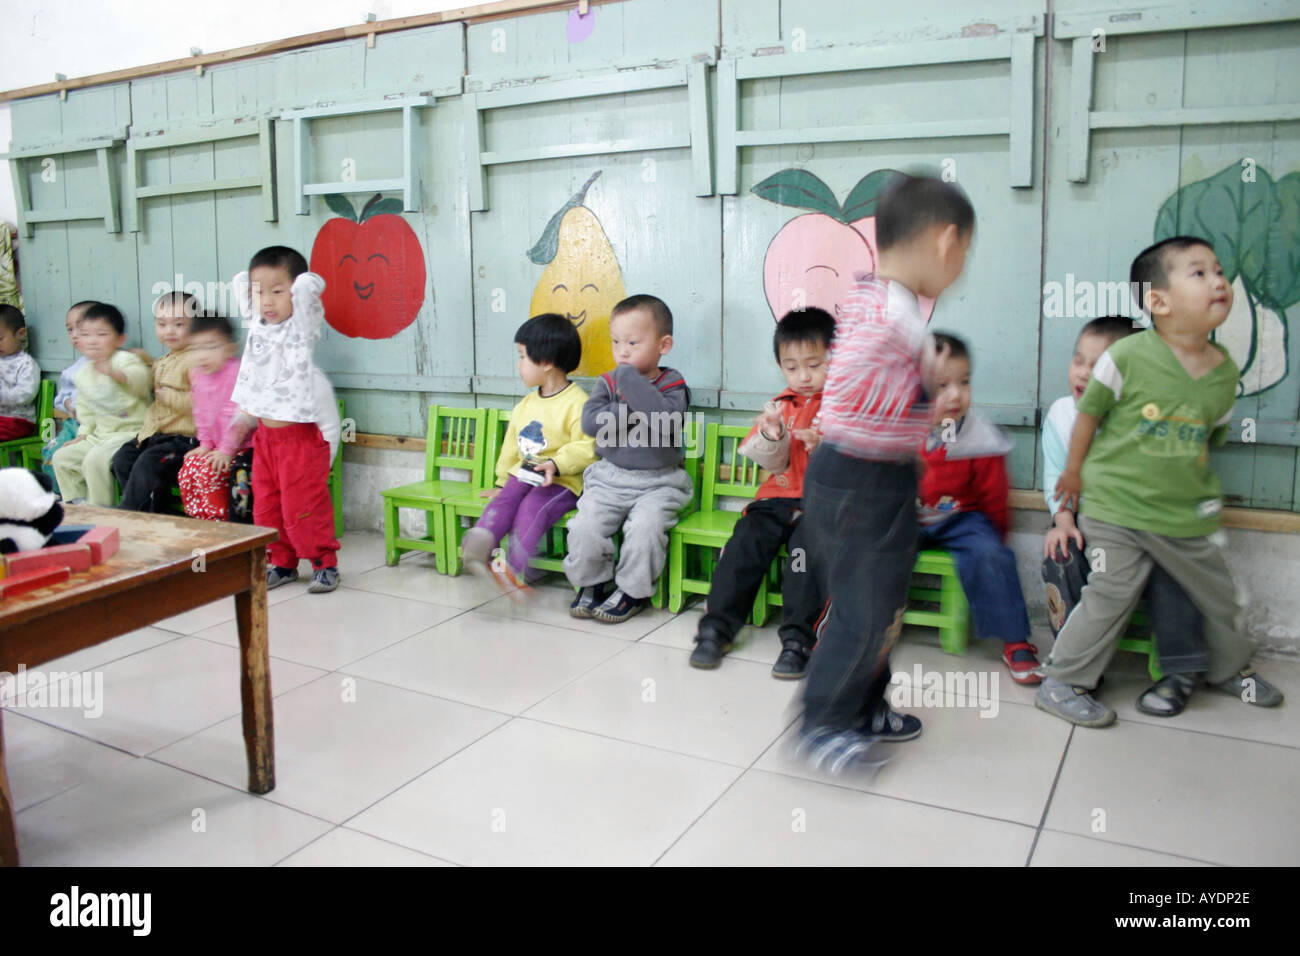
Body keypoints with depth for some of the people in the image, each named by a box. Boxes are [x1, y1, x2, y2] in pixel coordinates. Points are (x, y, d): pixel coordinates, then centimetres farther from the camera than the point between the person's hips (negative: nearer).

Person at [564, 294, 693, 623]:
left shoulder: (673, 385, -4)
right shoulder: (608, 382, 6)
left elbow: (666, 419, -26)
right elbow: (590, 420, -10)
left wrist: (631, 379, -21)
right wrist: (629, 413, -17)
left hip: (658, 482, -3)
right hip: (610, 476, 3)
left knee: (645, 527, -27)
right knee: (585, 525, -18)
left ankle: (632, 592, -4)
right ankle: (591, 583, 8)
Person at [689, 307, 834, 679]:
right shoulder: (782, 405, 15)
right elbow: (774, 463, 9)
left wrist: (822, 445, -26)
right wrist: (771, 436, -13)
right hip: (780, 495, 4)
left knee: (808, 544, -31)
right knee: (746, 541, -18)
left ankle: (798, 638, -23)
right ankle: (717, 626, -10)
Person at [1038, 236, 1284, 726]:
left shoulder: (1225, 369, 0)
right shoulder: (1127, 356, -16)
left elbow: (1212, 434, 14)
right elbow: (1089, 413, -6)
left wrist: (1184, 473, 10)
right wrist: (1074, 472, 2)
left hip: (1187, 512, 6)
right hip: (1116, 507, -6)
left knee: (1219, 594, 19)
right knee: (1110, 597, -7)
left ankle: (1229, 667, 46)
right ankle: (1061, 682, 8)